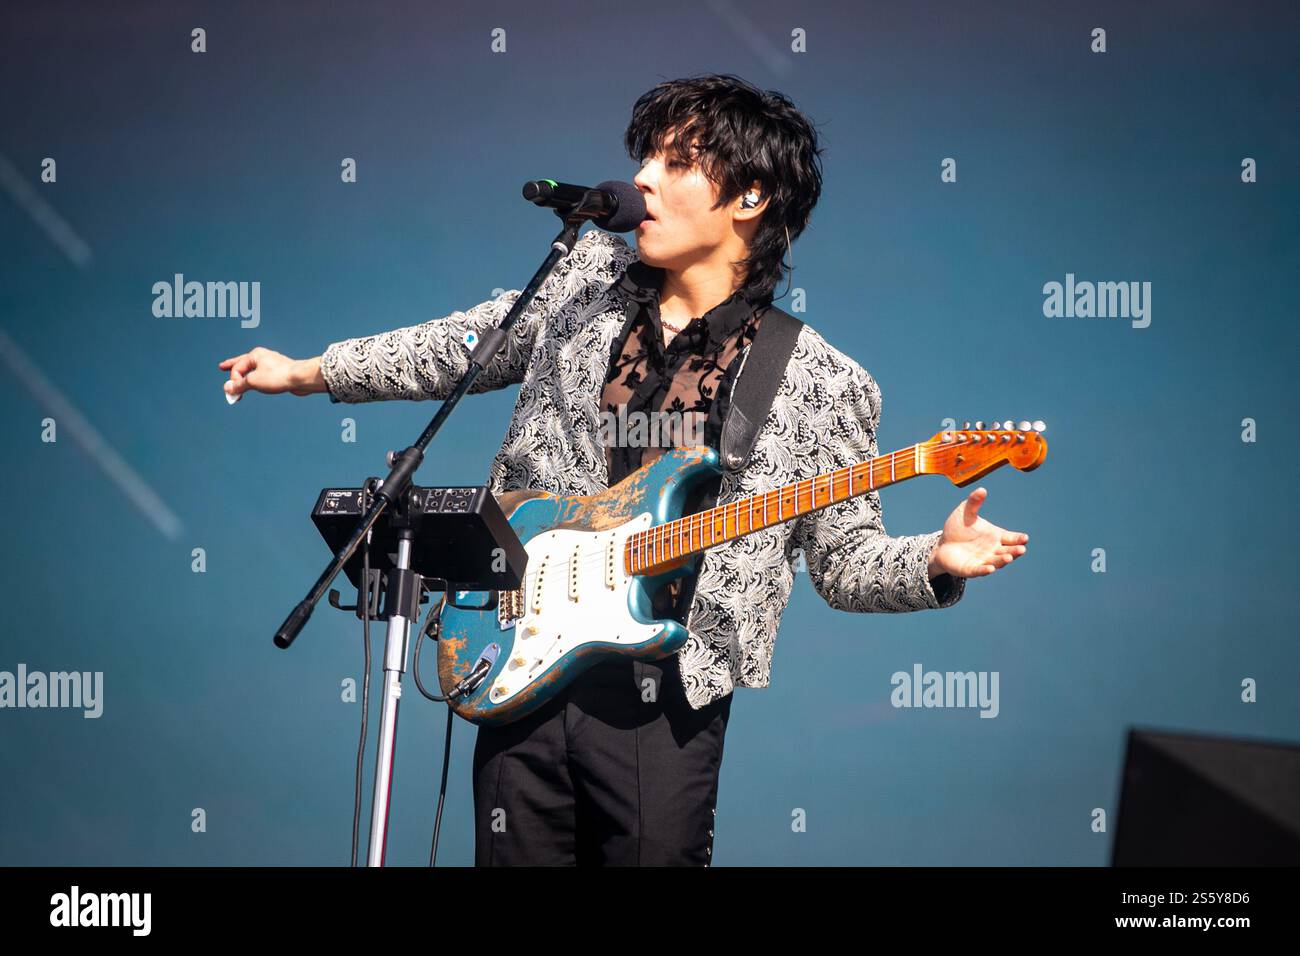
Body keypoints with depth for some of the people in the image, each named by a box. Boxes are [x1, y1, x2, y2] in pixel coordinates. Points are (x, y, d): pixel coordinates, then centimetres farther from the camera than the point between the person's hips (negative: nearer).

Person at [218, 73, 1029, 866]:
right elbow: (468, 347, 22)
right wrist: (310, 373, 24)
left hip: (665, 706, -4)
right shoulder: (588, 278, 8)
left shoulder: (819, 384, -3)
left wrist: (936, 561, -20)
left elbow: (847, 559, 0)